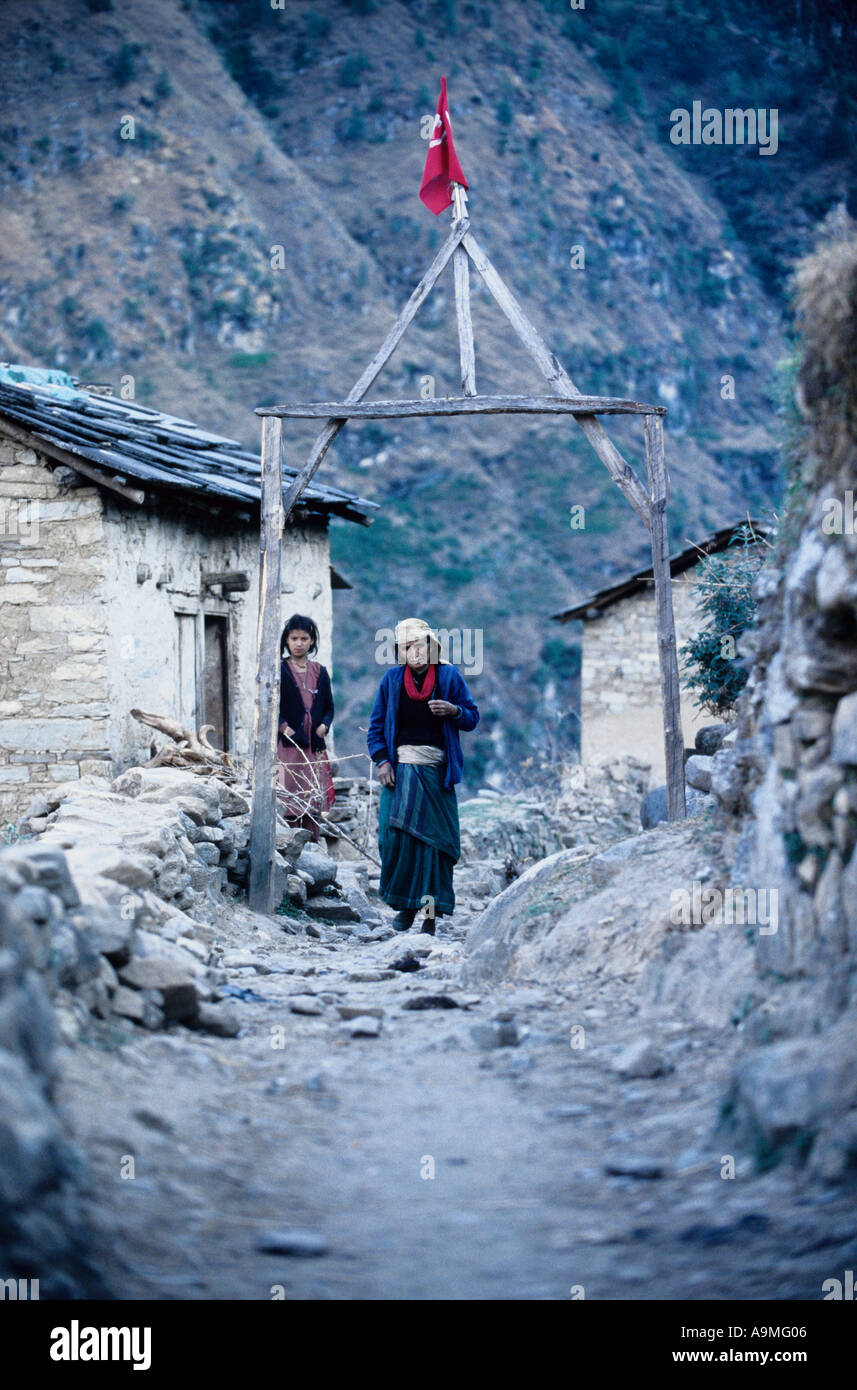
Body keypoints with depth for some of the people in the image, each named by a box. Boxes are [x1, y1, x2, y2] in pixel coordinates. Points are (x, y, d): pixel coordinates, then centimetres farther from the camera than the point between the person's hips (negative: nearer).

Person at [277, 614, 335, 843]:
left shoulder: (319, 672, 15)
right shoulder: (279, 671, 3)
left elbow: (328, 707, 17)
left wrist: (323, 727, -2)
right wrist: (287, 730, -15)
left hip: (314, 747, 4)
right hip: (287, 747, -4)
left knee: (315, 805, 1)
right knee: (290, 805, -10)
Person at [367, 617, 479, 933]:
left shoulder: (449, 676, 5)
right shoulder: (392, 679, 9)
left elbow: (473, 717, 8)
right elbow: (376, 724, 11)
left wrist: (453, 711, -13)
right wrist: (382, 761, -2)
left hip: (436, 770, -1)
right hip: (401, 768, 1)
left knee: (433, 837, -3)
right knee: (395, 834, -9)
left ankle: (430, 912, 1)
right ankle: (406, 906, 4)